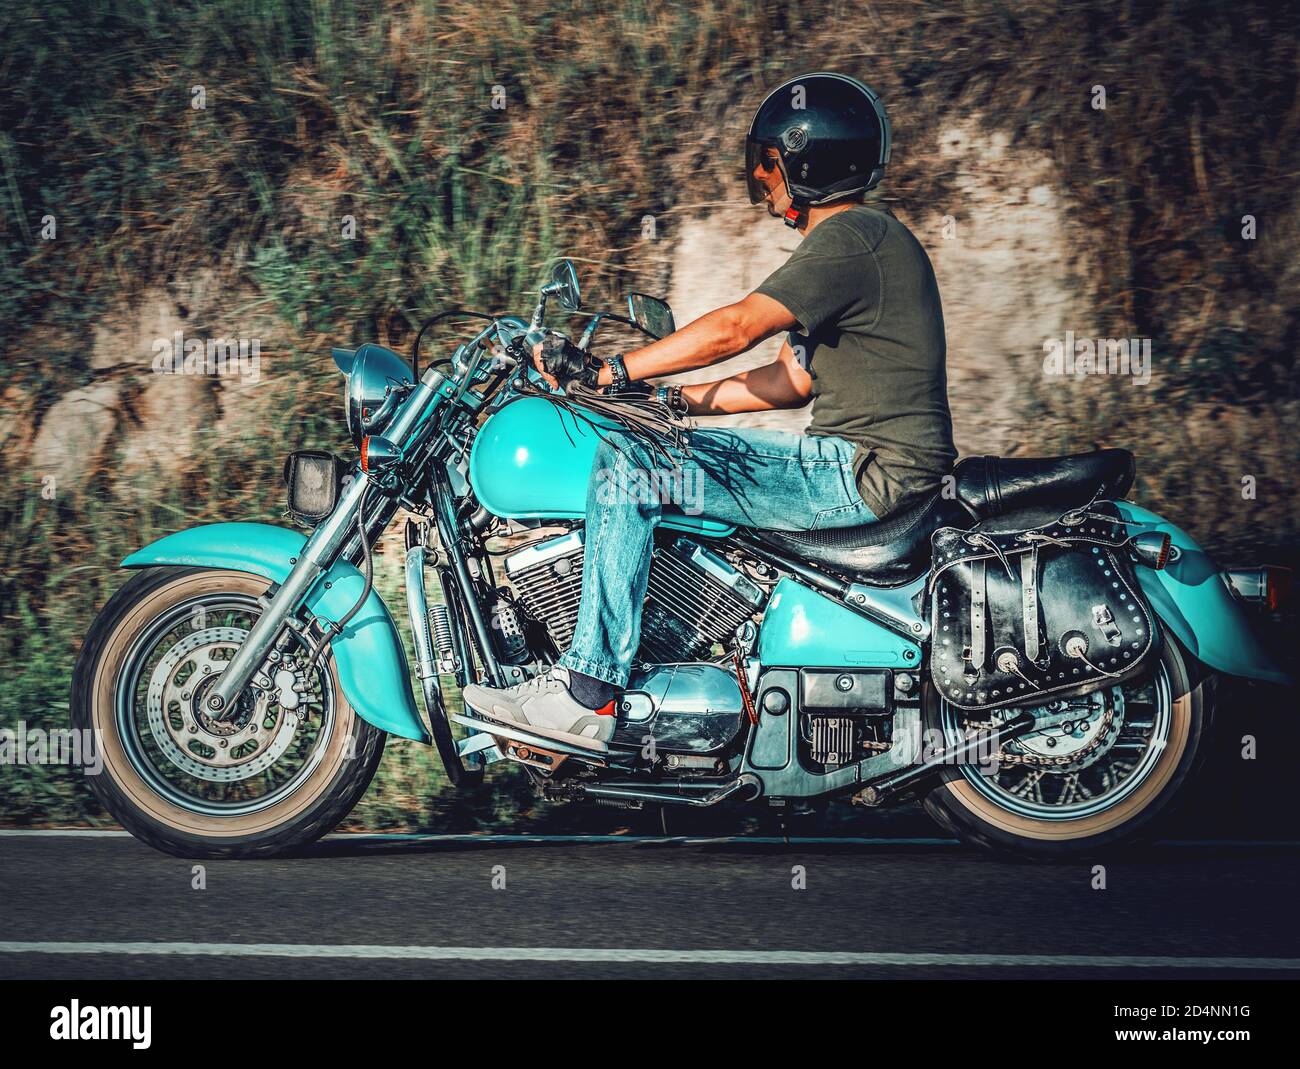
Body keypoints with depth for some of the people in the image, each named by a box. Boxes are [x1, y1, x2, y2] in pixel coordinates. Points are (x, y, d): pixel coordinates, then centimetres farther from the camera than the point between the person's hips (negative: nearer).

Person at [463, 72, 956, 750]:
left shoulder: (851, 239, -13)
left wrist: (608, 372, -19)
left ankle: (587, 695, -17)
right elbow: (794, 381, 21)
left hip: (867, 470, -11)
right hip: (859, 461, 11)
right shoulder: (851, 239, 20)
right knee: (653, 448, 18)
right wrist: (680, 400, 13)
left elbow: (735, 328, -24)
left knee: (631, 465, -18)